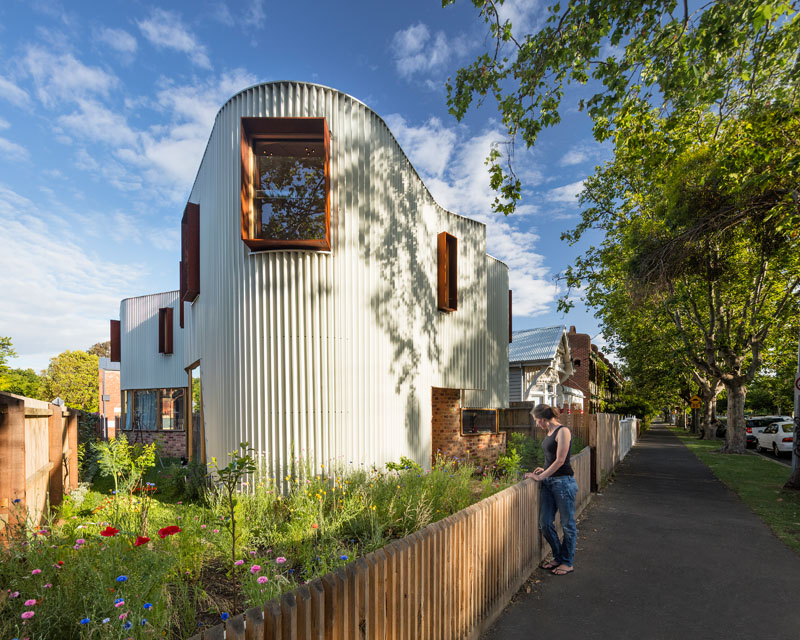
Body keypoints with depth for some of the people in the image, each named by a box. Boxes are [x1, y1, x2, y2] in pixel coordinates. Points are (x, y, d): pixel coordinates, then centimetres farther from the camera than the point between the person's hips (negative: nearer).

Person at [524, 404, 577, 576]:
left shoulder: (563, 431, -13)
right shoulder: (550, 433, 13)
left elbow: (560, 461, -16)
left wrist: (540, 476, -13)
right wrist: (544, 470, 10)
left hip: (563, 482, -8)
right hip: (548, 483, 8)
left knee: (567, 524, 7)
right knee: (545, 523, 9)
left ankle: (568, 563, 21)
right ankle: (558, 557, 27)